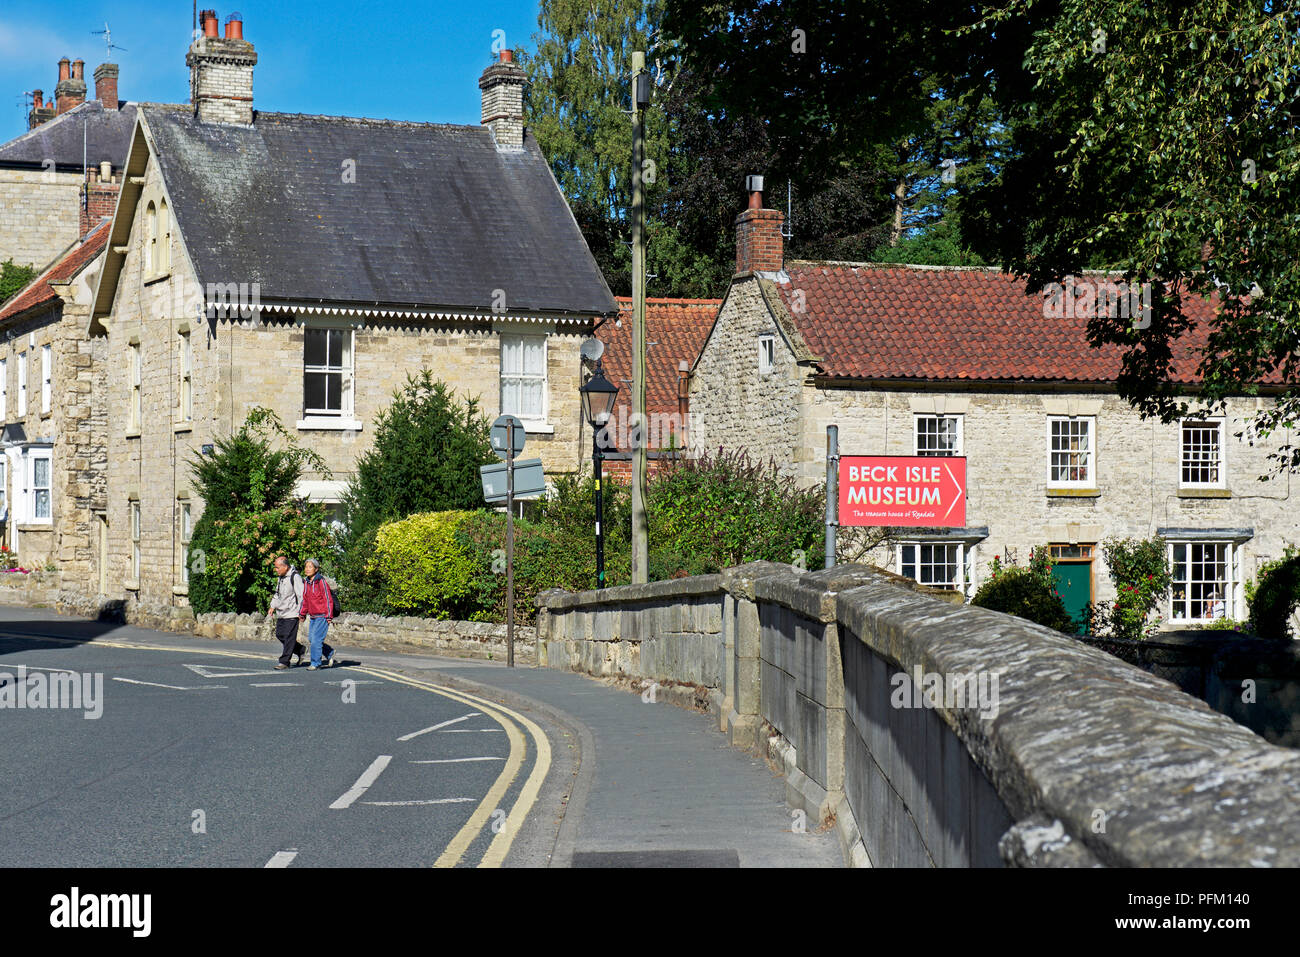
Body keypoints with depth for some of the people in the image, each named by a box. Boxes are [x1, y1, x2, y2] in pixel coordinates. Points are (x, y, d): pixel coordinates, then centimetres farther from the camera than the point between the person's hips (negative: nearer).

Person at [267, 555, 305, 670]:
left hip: (291, 613, -9)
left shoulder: (295, 577, -15)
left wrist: (301, 612, -18)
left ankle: (284, 662, -3)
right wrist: (273, 606, 19)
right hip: (281, 613, 9)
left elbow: (301, 595, -16)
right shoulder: (281, 577, 14)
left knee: (289, 637, -6)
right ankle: (300, 650, 24)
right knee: (279, 634, 10)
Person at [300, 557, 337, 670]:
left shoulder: (322, 582, -13)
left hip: (322, 616, -8)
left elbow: (328, 600, -13)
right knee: (311, 639, 9)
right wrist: (303, 614, 16)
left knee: (316, 639, -11)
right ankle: (330, 653, 27)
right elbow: (305, 600, 18)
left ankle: (315, 663, -2)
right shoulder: (306, 583, 9)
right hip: (313, 616, 8)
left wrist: (329, 617, -13)